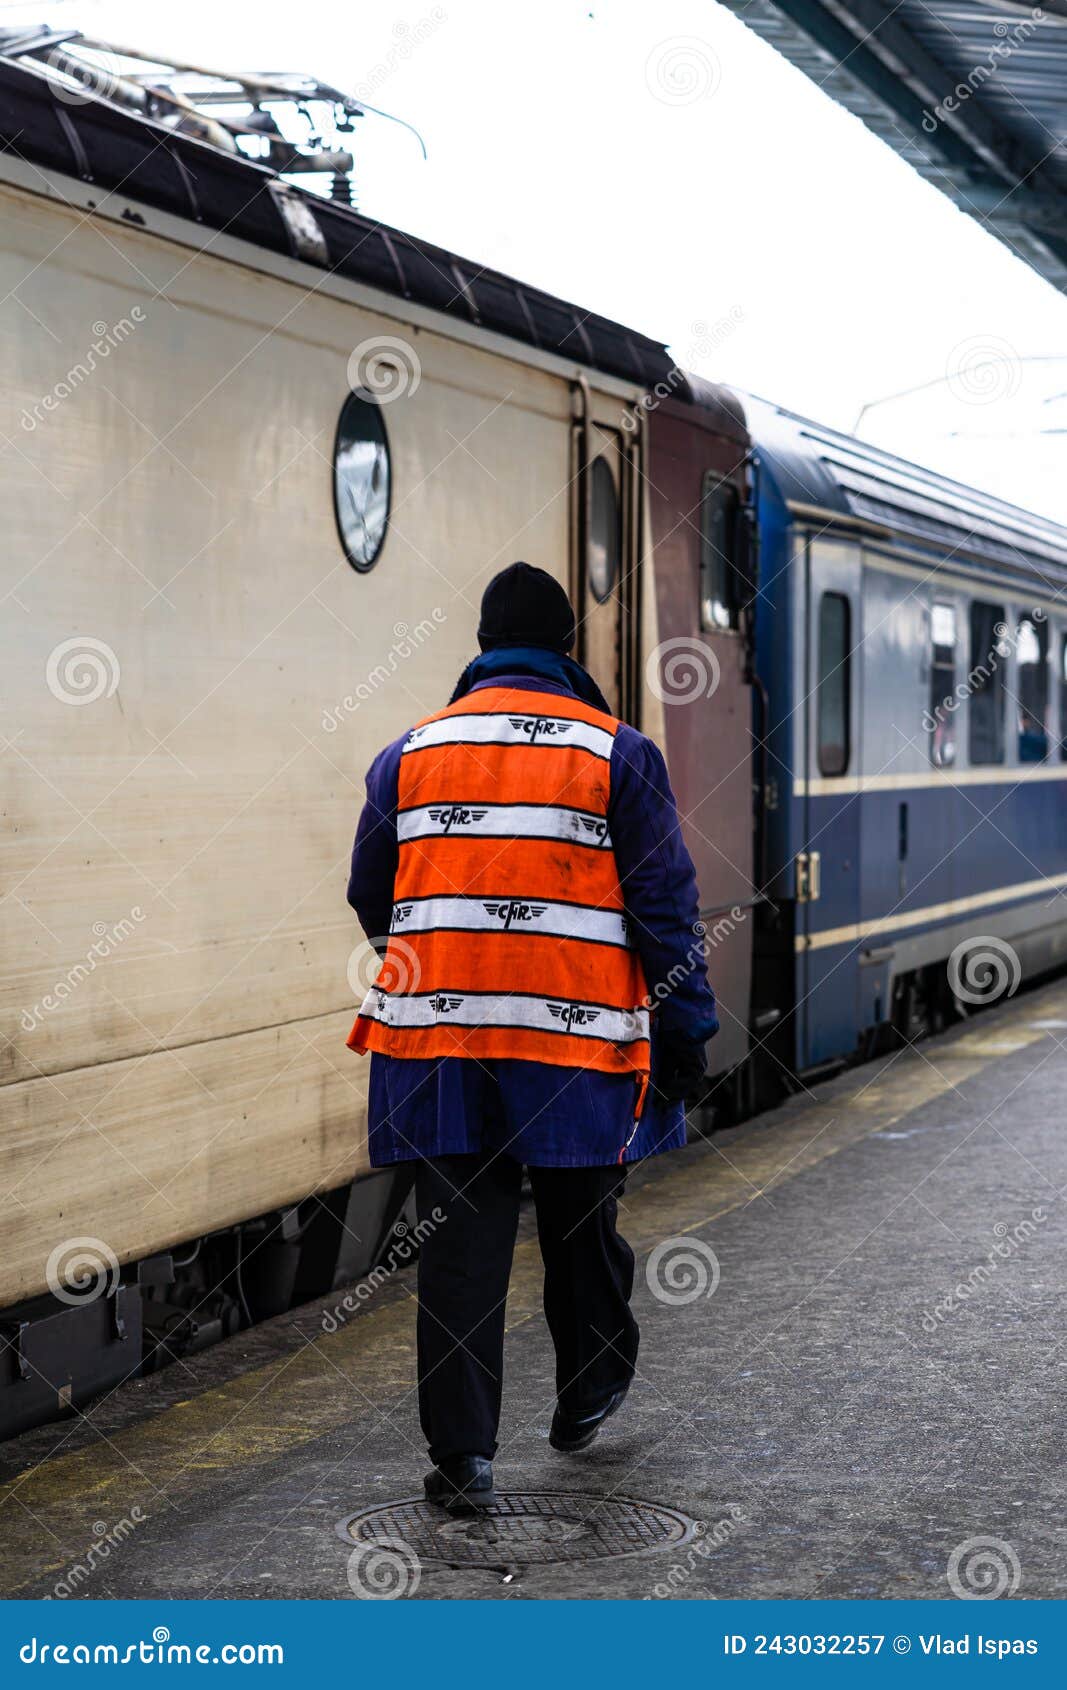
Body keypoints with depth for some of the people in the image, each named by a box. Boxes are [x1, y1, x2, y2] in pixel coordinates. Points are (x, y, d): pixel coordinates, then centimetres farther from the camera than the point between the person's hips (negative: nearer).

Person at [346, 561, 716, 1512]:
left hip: (437, 1040, 1)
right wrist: (688, 1027, 3)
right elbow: (665, 902, -3)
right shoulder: (617, 753, -1)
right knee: (582, 1229, 17)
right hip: (579, 1040, -1)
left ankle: (463, 1456, 1)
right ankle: (589, 1392, 36)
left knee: (458, 1245, 3)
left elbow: (371, 898, 15)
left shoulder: (409, 755, 7)